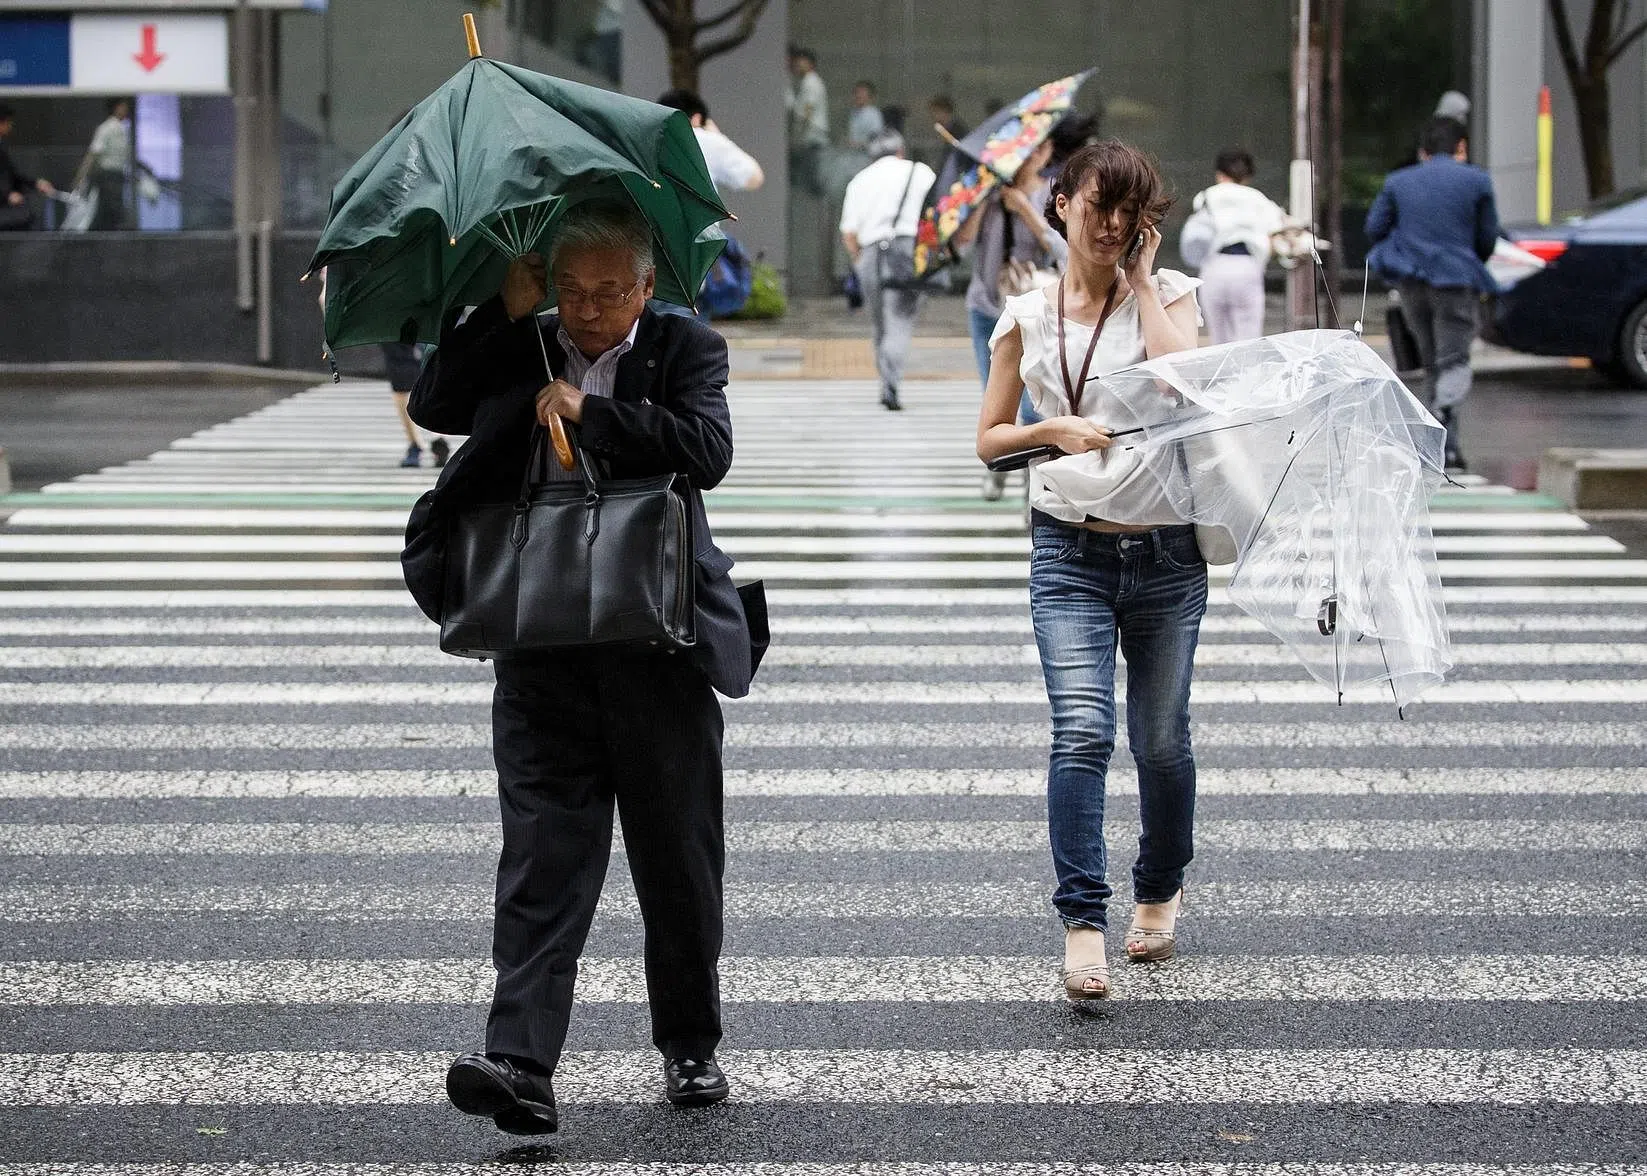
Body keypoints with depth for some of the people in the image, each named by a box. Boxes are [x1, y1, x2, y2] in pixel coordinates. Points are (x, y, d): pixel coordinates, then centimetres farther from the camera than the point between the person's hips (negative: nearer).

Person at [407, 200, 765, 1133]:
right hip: (543, 645, 1)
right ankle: (522, 1065, -13)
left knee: (679, 857, 9)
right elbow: (433, 407, -1)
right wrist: (507, 313, -7)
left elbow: (709, 450, -14)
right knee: (542, 855, -6)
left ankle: (691, 1045, 26)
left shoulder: (686, 350, 1)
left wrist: (590, 411, -15)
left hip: (661, 644, -1)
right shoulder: (518, 352, 9)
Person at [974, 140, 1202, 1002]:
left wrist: (1140, 279, -6)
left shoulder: (1166, 294, 4)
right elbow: (989, 438, 12)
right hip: (1069, 550, 0)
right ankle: (1082, 923, -17)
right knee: (1082, 731, -15)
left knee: (1159, 738, 9)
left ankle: (1160, 890, 33)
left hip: (1164, 548, 0)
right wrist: (1053, 429, -8)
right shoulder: (1027, 317, 7)